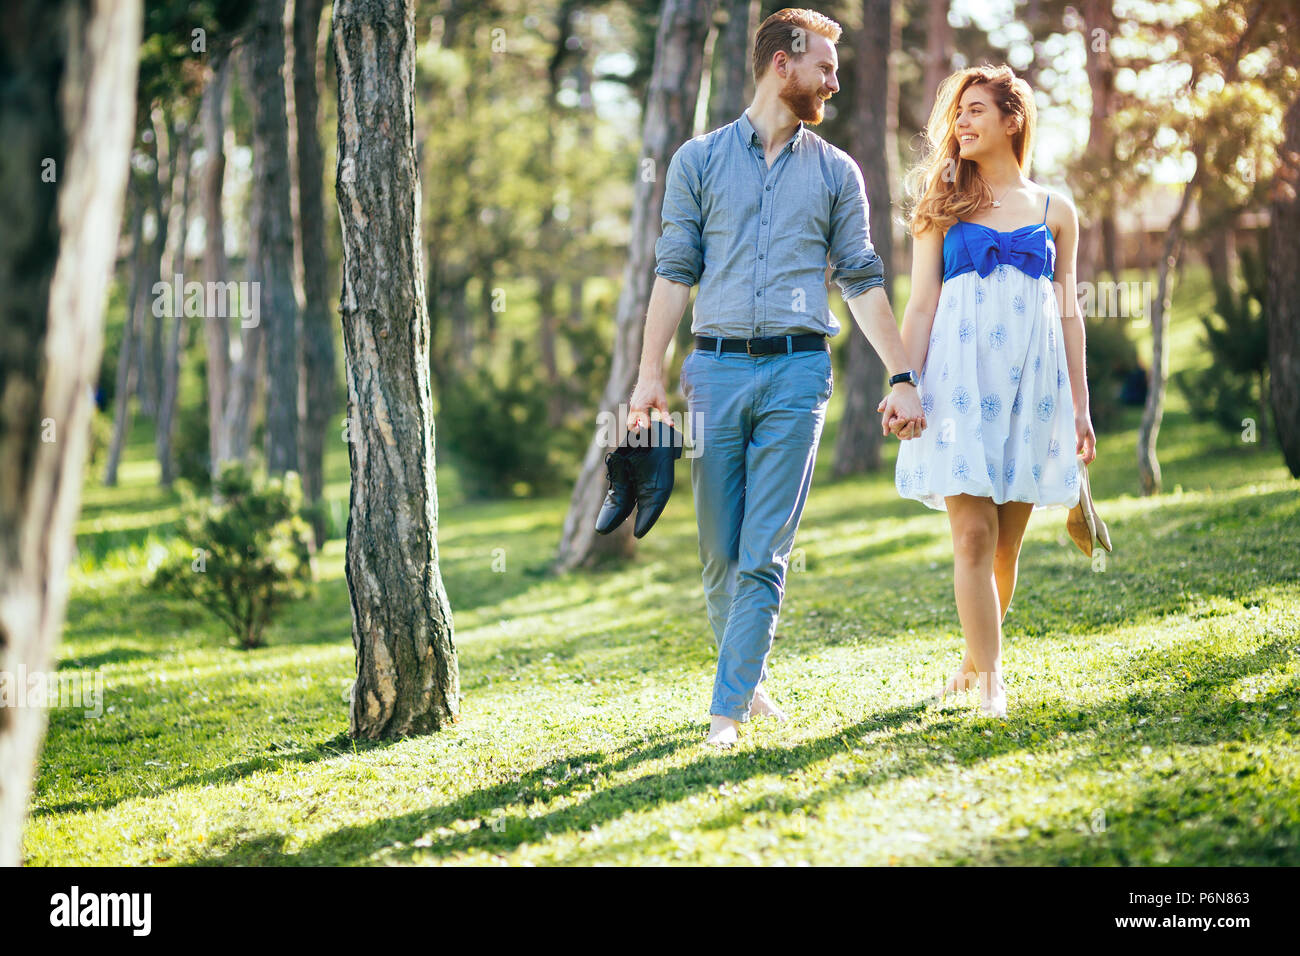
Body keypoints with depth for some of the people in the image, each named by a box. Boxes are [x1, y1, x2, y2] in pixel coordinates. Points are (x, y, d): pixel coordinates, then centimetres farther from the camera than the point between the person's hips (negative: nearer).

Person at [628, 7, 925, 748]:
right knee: (720, 552, 4)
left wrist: (903, 378, 6)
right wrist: (650, 373, 0)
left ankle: (729, 709, -5)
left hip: (797, 369, 0)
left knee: (765, 554, -7)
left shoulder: (836, 172, 12)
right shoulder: (699, 160, 9)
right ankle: (749, 677, 24)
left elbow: (863, 282, 12)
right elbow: (675, 272, 7)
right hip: (717, 367, 0)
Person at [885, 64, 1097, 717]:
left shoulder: (1055, 212, 13)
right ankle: (991, 683, -11)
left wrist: (1079, 404, 9)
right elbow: (922, 303, 7)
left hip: (1032, 380, 1)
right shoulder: (944, 207, 12)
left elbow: (1067, 313, 13)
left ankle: (976, 661, 21)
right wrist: (906, 386, -5)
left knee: (1006, 543, 2)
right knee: (973, 534, -11)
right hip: (961, 377, -1)